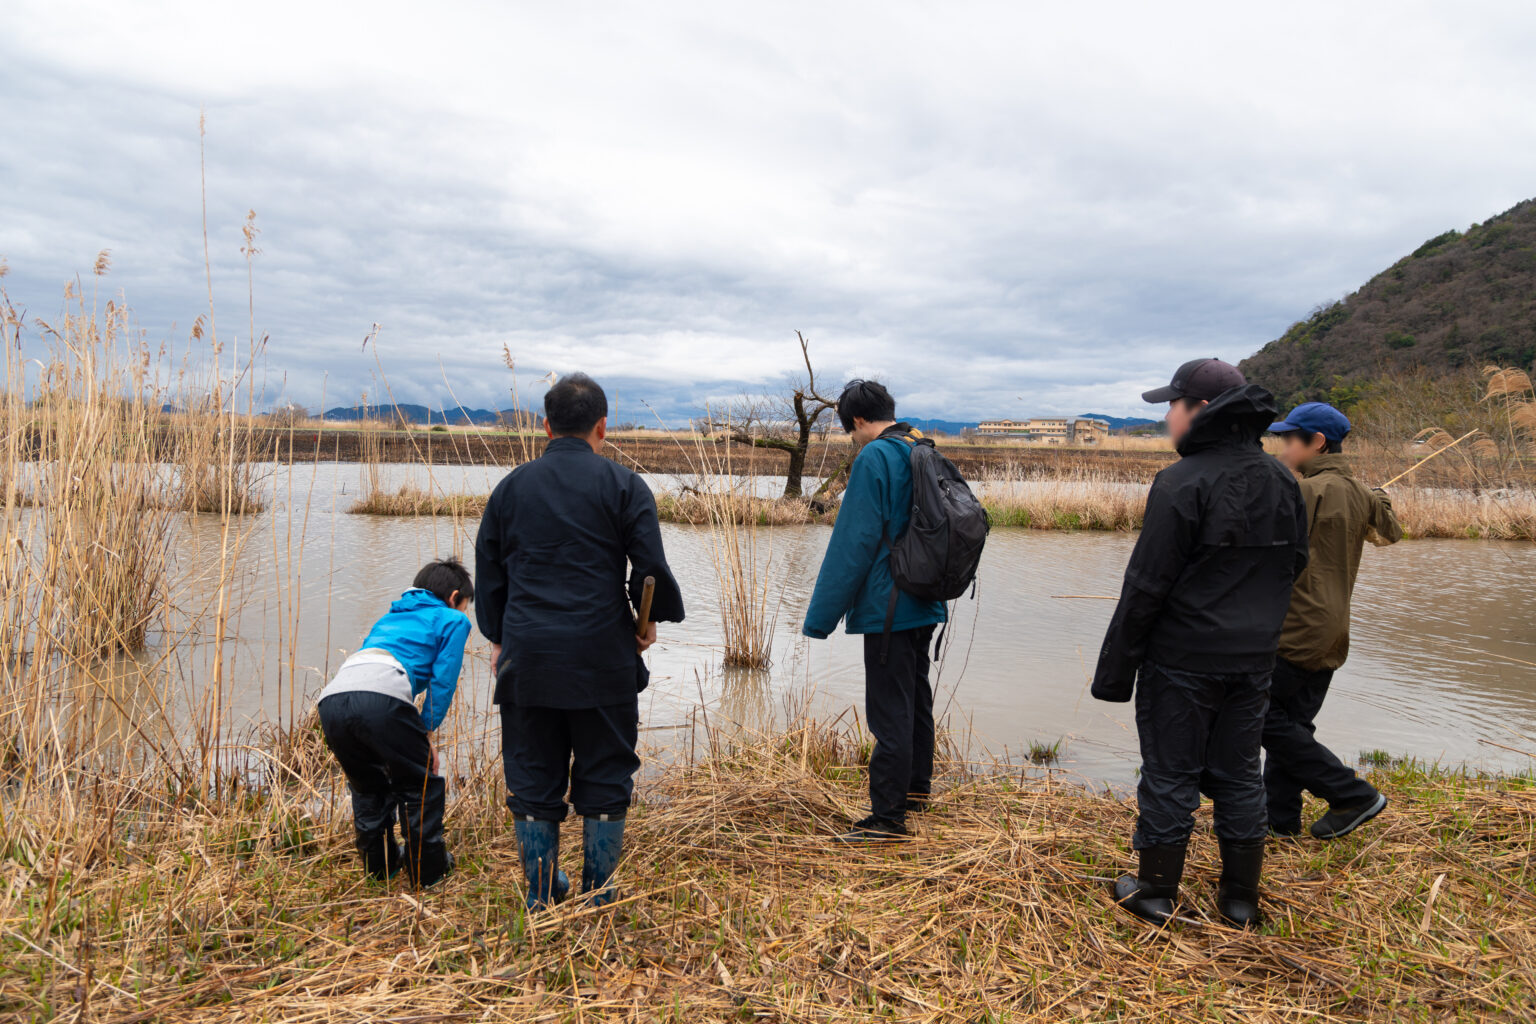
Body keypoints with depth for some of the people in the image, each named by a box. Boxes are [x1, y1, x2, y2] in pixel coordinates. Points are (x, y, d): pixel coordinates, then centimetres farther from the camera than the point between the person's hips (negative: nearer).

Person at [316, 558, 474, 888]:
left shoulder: (389, 618, 40)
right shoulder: (452, 620, 21)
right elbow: (442, 681, 9)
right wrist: (426, 732, 14)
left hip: (332, 698, 7)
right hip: (382, 696, -6)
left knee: (368, 785, 29)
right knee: (421, 785, 14)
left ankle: (379, 862, 38)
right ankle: (428, 868, 22)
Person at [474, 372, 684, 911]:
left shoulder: (511, 486, 9)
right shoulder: (622, 485, -3)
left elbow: (488, 570, 13)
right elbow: (651, 567, -8)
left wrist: (498, 639, 23)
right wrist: (651, 621, 9)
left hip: (526, 654, 3)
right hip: (602, 655, -3)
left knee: (533, 776, 12)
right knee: (604, 772, 10)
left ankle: (541, 893, 21)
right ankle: (598, 893, 16)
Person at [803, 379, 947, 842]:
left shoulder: (874, 458, -15)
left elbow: (854, 542, -18)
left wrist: (822, 614, -13)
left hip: (888, 608, -9)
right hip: (926, 605, 9)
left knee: (889, 712, -4)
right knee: (915, 697, 21)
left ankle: (888, 816, 3)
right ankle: (916, 787, 36)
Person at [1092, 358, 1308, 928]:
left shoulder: (1183, 483, -17)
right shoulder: (1281, 481, 6)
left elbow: (1147, 585, -17)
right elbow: (1294, 565, 16)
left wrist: (1116, 667, -11)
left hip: (1182, 661, -6)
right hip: (1253, 662, 7)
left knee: (1170, 775, 5)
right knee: (1239, 775, 15)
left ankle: (1157, 894, 17)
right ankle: (1241, 899, 25)